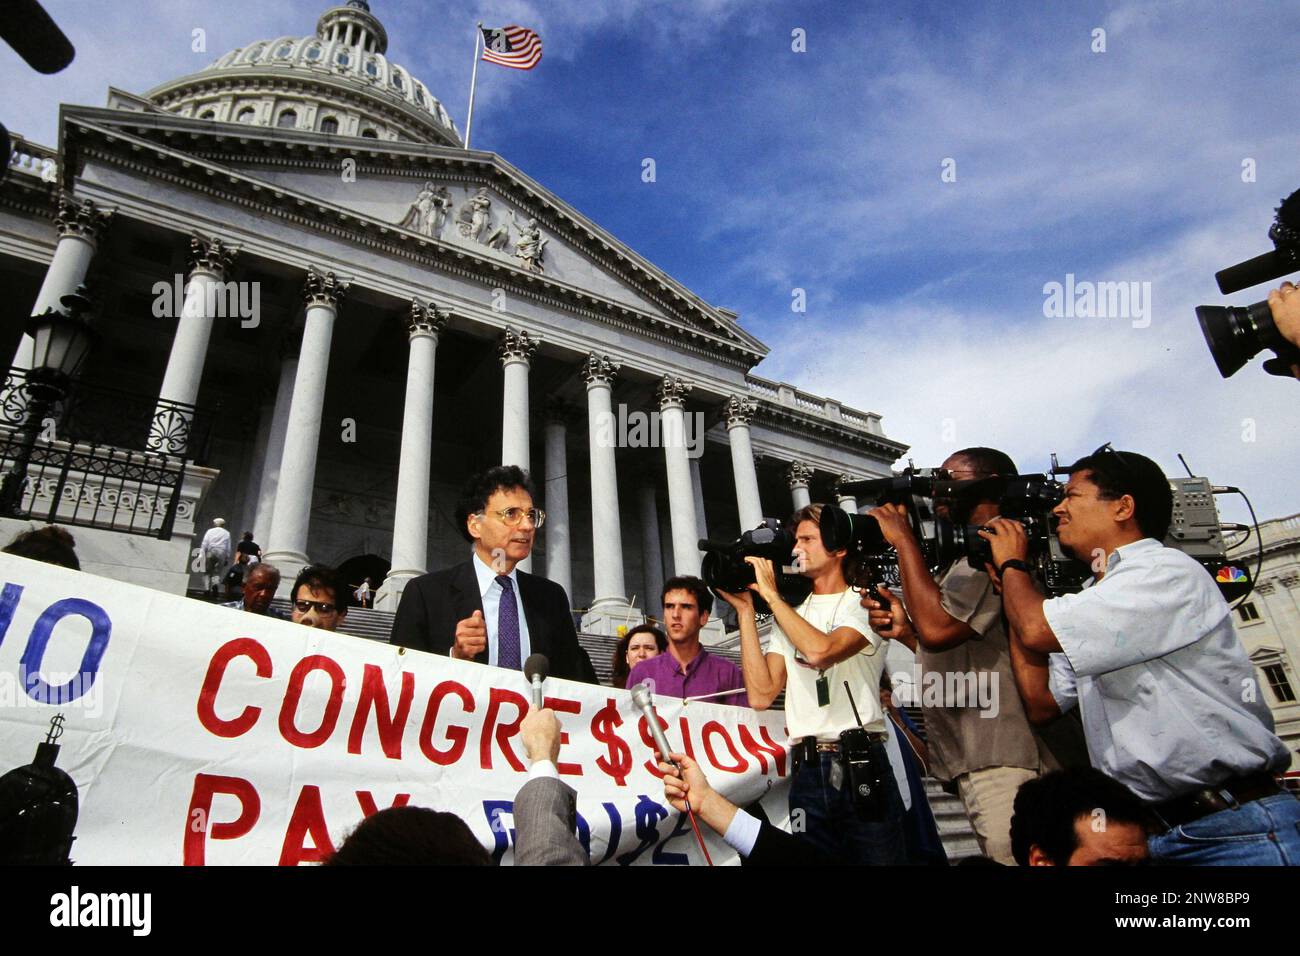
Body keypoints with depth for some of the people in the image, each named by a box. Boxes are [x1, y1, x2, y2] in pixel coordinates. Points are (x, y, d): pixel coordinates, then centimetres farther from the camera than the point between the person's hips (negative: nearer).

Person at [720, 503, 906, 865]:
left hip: (862, 767, -4)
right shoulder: (789, 617, 17)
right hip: (807, 771, 4)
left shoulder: (863, 604, 2)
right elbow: (761, 695, 2)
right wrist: (745, 610, 2)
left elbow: (820, 650, -21)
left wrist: (771, 593, -10)